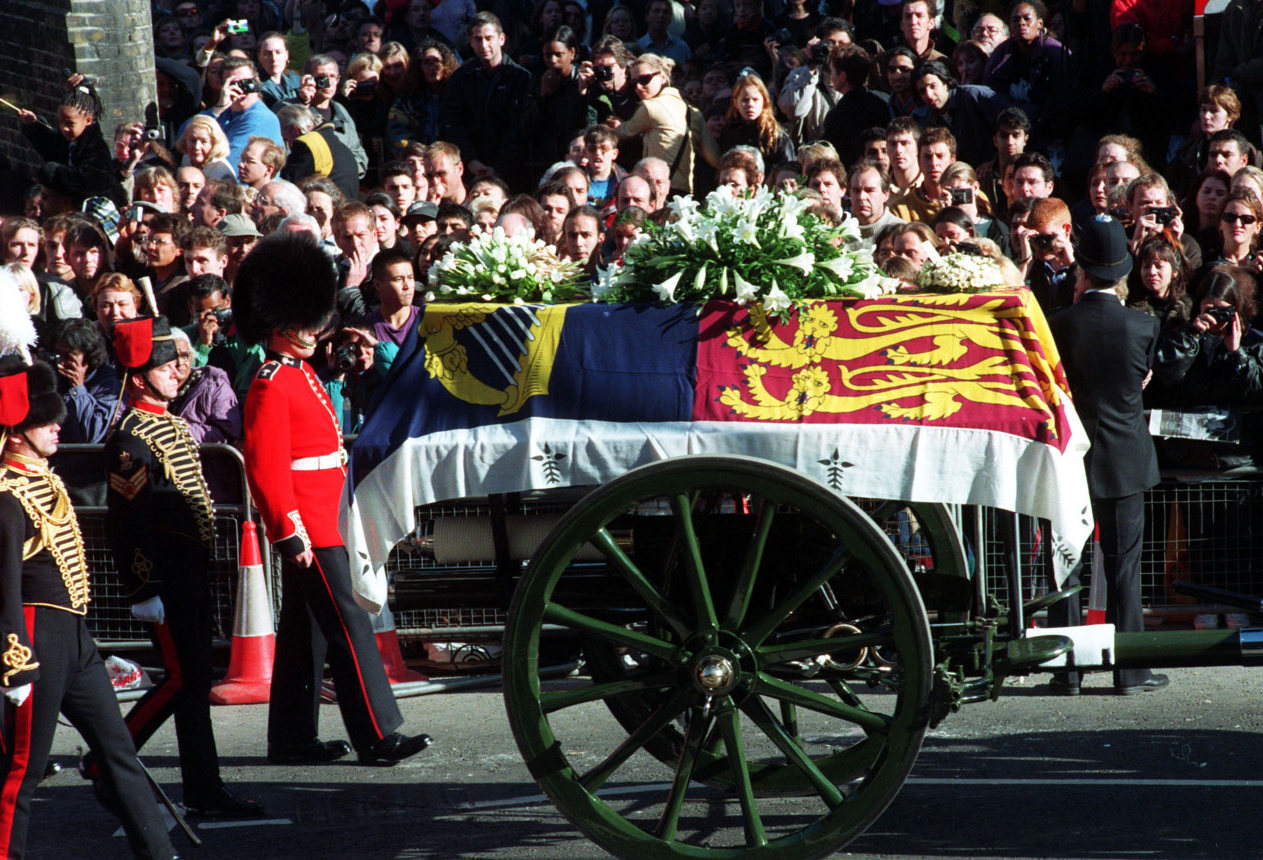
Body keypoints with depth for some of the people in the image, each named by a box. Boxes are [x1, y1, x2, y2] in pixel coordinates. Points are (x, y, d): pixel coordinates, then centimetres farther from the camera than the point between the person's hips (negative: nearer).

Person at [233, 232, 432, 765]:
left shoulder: (302, 375, 17)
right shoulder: (271, 387, -14)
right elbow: (265, 465, -20)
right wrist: (290, 529, -23)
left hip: (320, 522, 10)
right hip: (308, 528, -10)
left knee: (305, 630, 11)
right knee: (349, 626, -10)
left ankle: (292, 740, 16)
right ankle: (377, 737, -10)